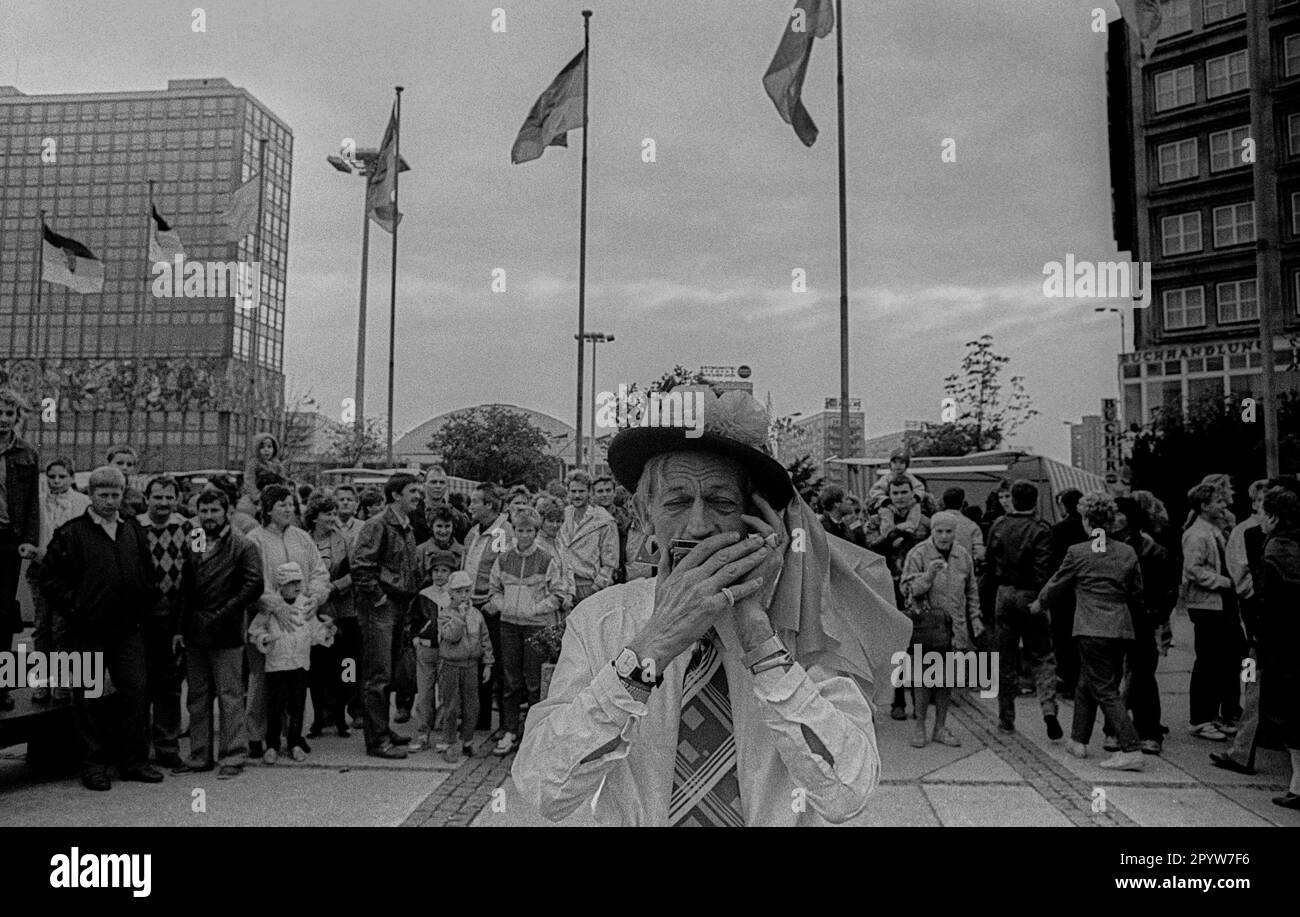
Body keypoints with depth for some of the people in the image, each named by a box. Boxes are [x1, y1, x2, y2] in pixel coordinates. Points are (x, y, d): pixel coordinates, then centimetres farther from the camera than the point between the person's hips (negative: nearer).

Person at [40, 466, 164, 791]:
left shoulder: (134, 530, 10)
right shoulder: (71, 533, -3)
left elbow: (149, 573, 16)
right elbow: (50, 577, -4)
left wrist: (143, 606, 7)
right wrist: (73, 608, -8)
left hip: (128, 628, 4)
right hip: (87, 631, -4)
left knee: (137, 690, 3)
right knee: (89, 697, 3)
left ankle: (134, 760, 13)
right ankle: (94, 764, 14)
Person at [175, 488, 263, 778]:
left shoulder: (243, 547, -5)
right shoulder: (192, 546, 13)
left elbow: (255, 585, -14)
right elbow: (184, 588, 16)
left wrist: (224, 614, -15)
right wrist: (181, 628, 9)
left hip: (225, 634, -6)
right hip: (194, 634, 6)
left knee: (230, 697, -1)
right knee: (197, 697, 12)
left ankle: (233, 757, 6)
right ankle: (200, 756, 21)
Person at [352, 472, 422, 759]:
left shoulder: (407, 528, 15)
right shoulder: (378, 525, -13)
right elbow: (360, 566, -21)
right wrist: (377, 597, -17)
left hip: (399, 607, 9)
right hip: (379, 609, -9)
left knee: (389, 674, 16)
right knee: (377, 676, -4)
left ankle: (383, 729, 27)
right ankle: (377, 740, 1)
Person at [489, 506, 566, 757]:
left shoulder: (547, 560, -5)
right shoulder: (503, 559, 6)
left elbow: (558, 595, -3)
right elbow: (494, 589, 15)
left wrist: (534, 608, -13)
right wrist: (503, 606, -3)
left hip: (537, 625, -3)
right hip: (509, 624, 3)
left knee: (534, 681, 1)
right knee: (511, 681, 6)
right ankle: (509, 733, 14)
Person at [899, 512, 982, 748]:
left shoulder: (964, 556, 8)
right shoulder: (918, 554, -7)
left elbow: (971, 590, 20)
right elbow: (907, 590, -11)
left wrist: (975, 617, 15)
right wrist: (928, 575, -25)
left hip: (955, 624, 4)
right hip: (926, 621, -4)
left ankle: (941, 727, 21)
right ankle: (919, 727, 12)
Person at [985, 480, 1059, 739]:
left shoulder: (998, 526, 1)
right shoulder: (1040, 530, -11)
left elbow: (990, 564, 6)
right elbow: (1043, 571, -17)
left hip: (1004, 595, 3)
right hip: (1030, 597, -3)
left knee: (1006, 659, 11)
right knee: (1041, 657, 9)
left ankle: (1006, 719, 16)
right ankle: (1048, 708, -10)